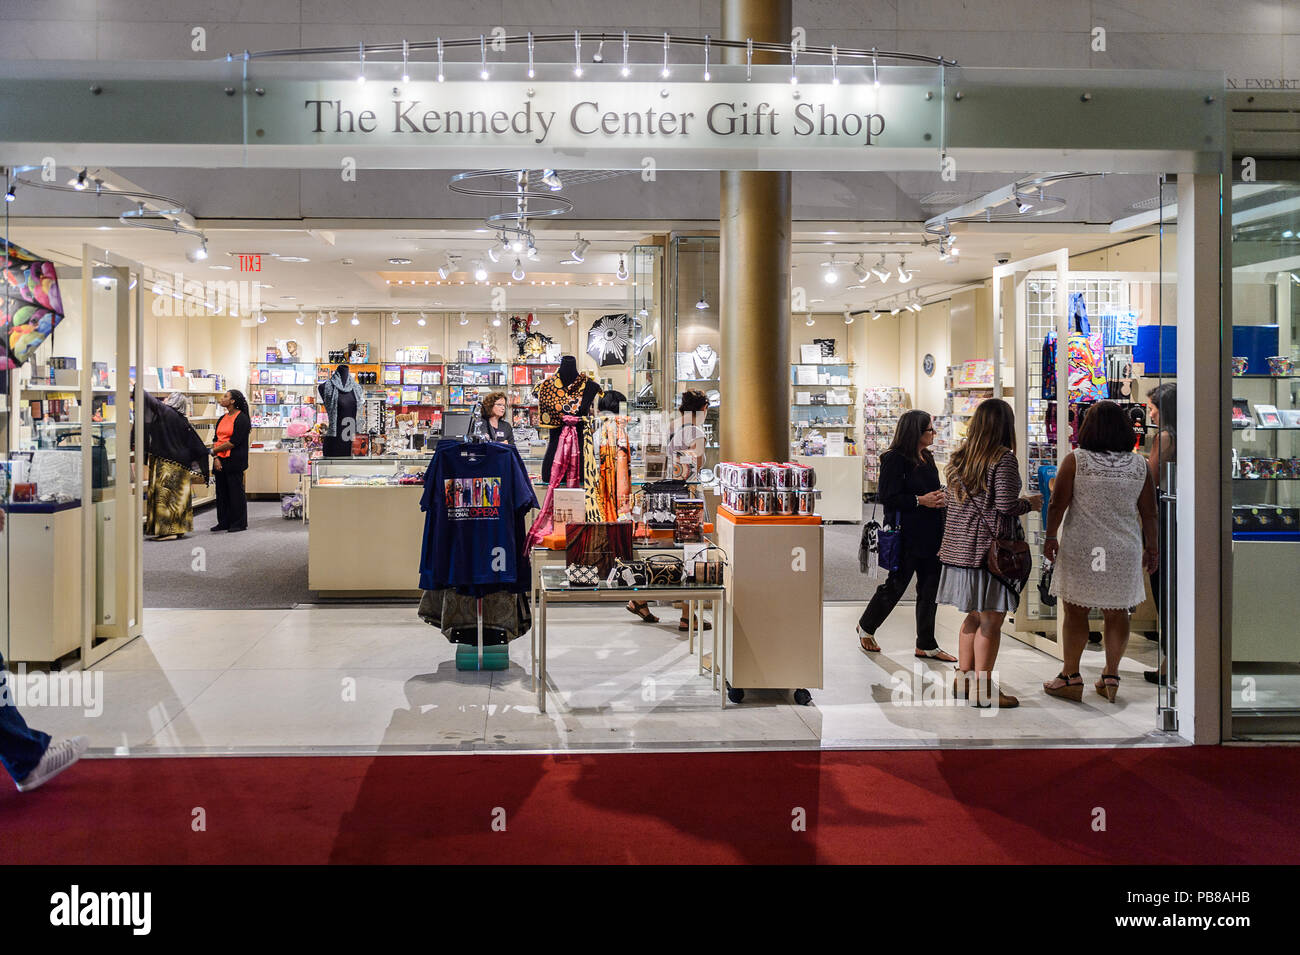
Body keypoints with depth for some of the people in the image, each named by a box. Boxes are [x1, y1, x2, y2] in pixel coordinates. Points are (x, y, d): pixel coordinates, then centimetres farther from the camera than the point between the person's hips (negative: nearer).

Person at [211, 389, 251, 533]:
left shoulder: (241, 418, -10)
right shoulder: (222, 419, 15)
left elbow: (234, 442, -16)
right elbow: (217, 439, 12)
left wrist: (213, 451, -10)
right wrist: (216, 457, -3)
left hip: (234, 460, -8)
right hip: (220, 461, 8)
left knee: (236, 492, -2)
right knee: (222, 491, 10)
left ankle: (239, 523, 5)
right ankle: (224, 522, 18)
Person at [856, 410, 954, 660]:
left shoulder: (926, 458, 13)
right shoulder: (895, 459, -13)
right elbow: (888, 497, -17)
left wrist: (938, 498, 4)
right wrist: (920, 501, -18)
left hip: (930, 535, 8)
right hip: (907, 534, -8)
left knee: (930, 587, 8)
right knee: (896, 584, 3)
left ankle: (926, 645, 16)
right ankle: (866, 627, 26)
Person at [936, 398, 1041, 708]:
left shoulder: (958, 456, 11)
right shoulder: (1003, 457, -11)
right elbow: (1006, 505, -17)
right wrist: (1030, 503, 3)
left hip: (959, 546, 8)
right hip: (988, 547, -8)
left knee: (974, 616, 17)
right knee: (991, 620, 0)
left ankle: (963, 679, 22)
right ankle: (983, 689, 5)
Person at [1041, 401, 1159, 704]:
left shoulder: (1075, 460, -8)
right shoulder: (1139, 465, 1)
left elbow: (1057, 504, -8)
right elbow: (1150, 513, 5)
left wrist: (1050, 537, 4)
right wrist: (1151, 547, 15)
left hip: (1081, 548, -3)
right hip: (1124, 550, 3)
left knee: (1075, 611, 4)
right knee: (1117, 613, 11)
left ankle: (1070, 678, 8)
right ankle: (1111, 676, 16)